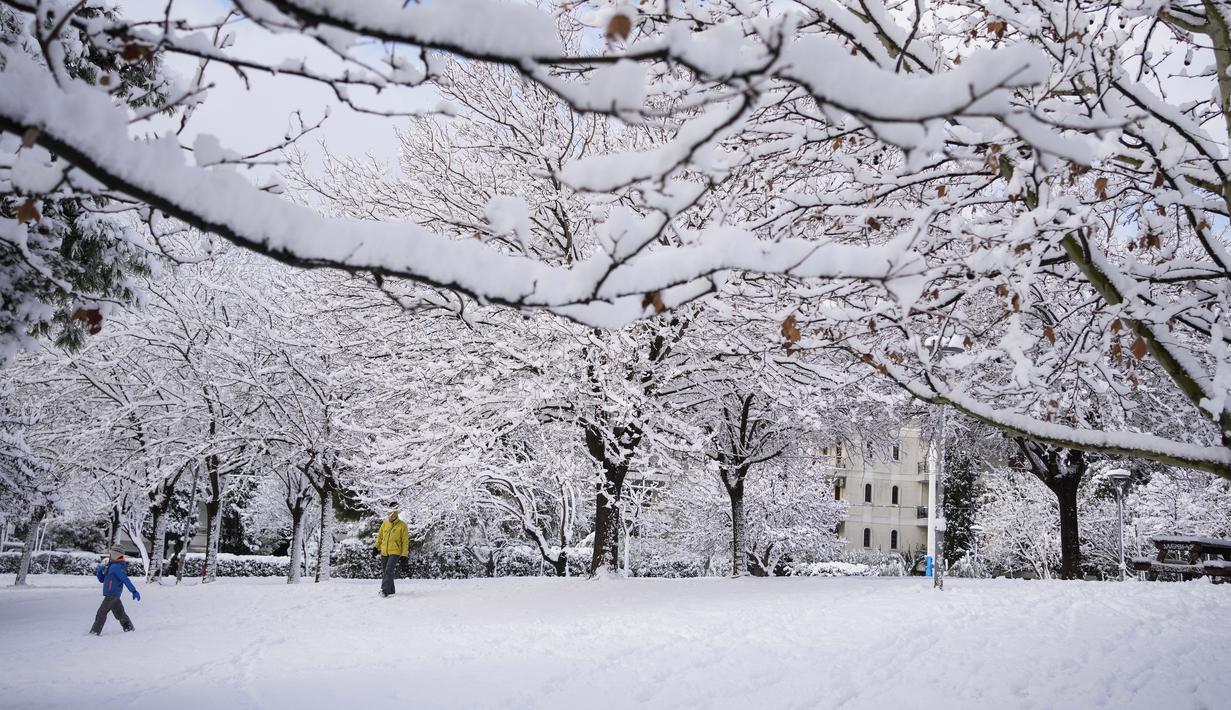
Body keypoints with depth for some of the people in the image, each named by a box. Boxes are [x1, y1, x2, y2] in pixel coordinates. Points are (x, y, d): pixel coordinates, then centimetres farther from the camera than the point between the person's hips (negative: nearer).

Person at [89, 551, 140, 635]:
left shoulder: (116, 566, -15)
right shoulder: (112, 566, 15)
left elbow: (125, 580, -23)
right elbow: (102, 580, 19)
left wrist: (134, 591, -28)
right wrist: (99, 572, -2)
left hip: (111, 594, -10)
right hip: (113, 595, 10)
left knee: (101, 613, -5)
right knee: (119, 613, 16)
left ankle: (95, 632, -2)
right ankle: (129, 628, 23)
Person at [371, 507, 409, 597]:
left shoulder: (402, 525, -3)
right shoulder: (385, 524, 8)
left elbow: (405, 541, -1)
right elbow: (380, 536, 17)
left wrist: (404, 554, -6)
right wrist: (376, 547, 6)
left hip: (395, 552, -6)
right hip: (384, 552, 6)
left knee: (389, 571, -20)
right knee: (384, 572, 10)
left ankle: (385, 590, -21)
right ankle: (391, 591, 22)